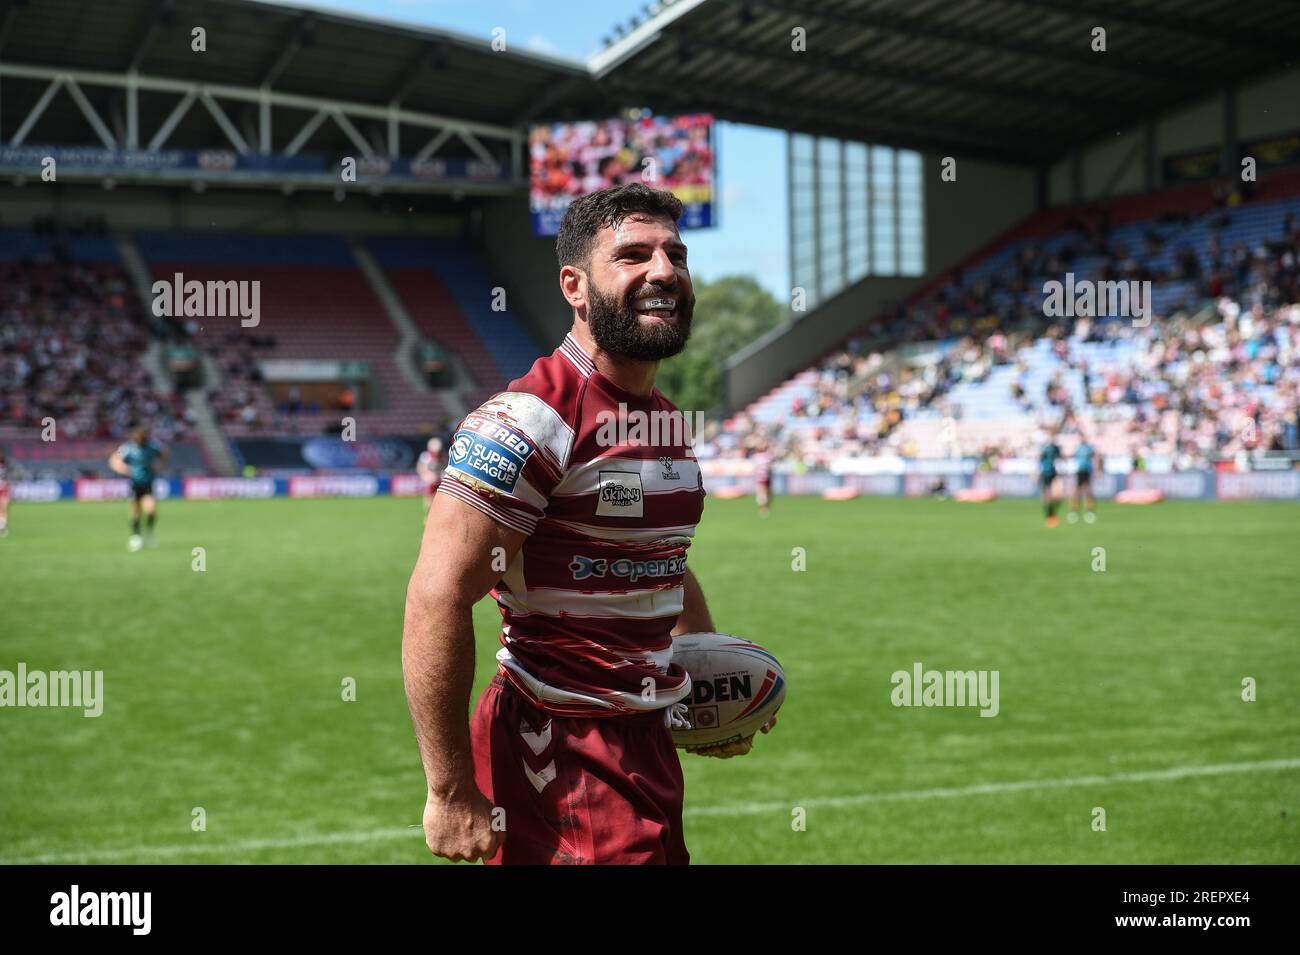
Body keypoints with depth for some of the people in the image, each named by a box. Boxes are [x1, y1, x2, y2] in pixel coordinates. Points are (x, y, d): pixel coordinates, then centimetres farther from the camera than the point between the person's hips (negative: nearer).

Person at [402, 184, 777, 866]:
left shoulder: (669, 422, 11)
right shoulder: (531, 418, -17)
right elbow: (436, 601, -22)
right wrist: (451, 792, -22)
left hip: (648, 744, 9)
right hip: (560, 753, -9)